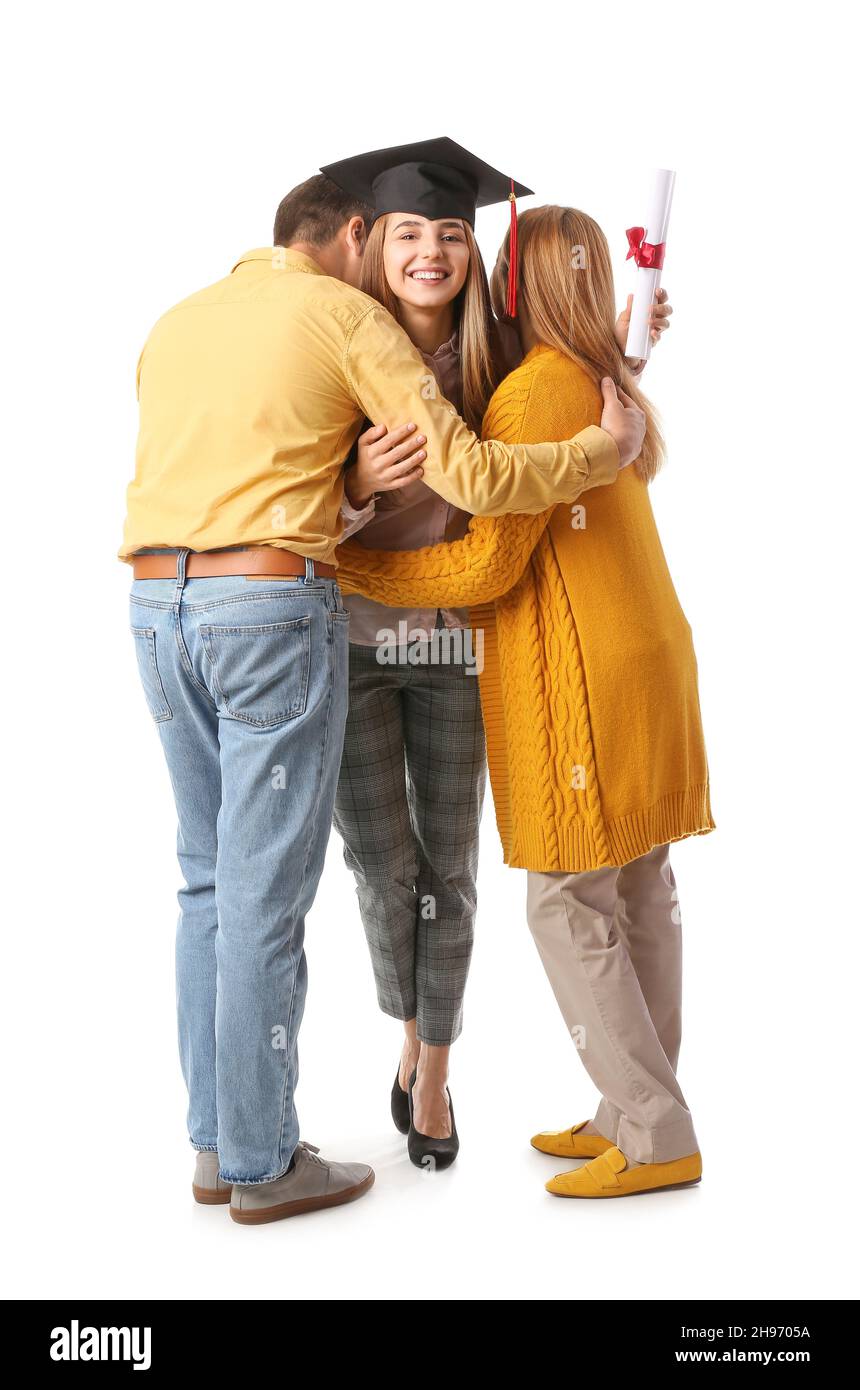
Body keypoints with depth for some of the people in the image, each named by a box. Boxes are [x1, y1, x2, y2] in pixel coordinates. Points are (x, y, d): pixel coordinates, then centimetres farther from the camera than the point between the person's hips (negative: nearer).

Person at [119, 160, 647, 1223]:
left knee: (210, 883, 13)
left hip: (158, 608, 7)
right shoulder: (348, 317, 0)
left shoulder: (174, 325, 20)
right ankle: (263, 1167, 11)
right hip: (275, 610, -7)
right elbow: (471, 475, -7)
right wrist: (606, 453, 7)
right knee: (267, 897, 0)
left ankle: (216, 1144, 21)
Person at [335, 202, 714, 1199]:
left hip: (584, 680, -9)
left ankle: (656, 1137, 4)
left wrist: (339, 565, -12)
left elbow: (486, 565, -16)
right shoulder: (604, 385, 15)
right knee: (639, 894, 11)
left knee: (567, 903, -3)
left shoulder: (537, 391, -13)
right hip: (642, 658, 9)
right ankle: (636, 1112, 20)